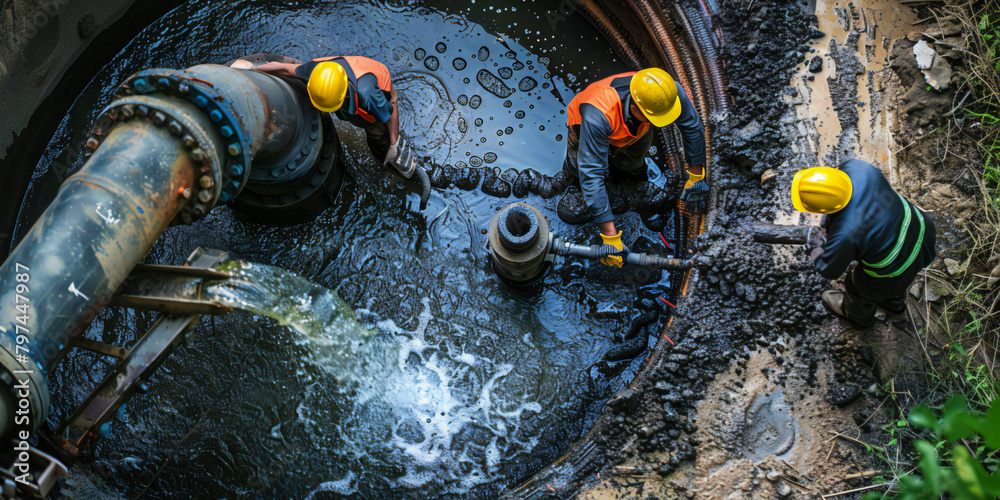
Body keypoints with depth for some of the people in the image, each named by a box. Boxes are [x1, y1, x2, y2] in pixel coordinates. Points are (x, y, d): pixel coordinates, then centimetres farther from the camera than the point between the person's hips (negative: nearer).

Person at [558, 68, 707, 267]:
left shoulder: (669, 92, -37)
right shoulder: (598, 116, -49)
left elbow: (693, 127, -16)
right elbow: (592, 174, -45)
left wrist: (696, 178, -9)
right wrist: (610, 235, -47)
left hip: (635, 131, 4)